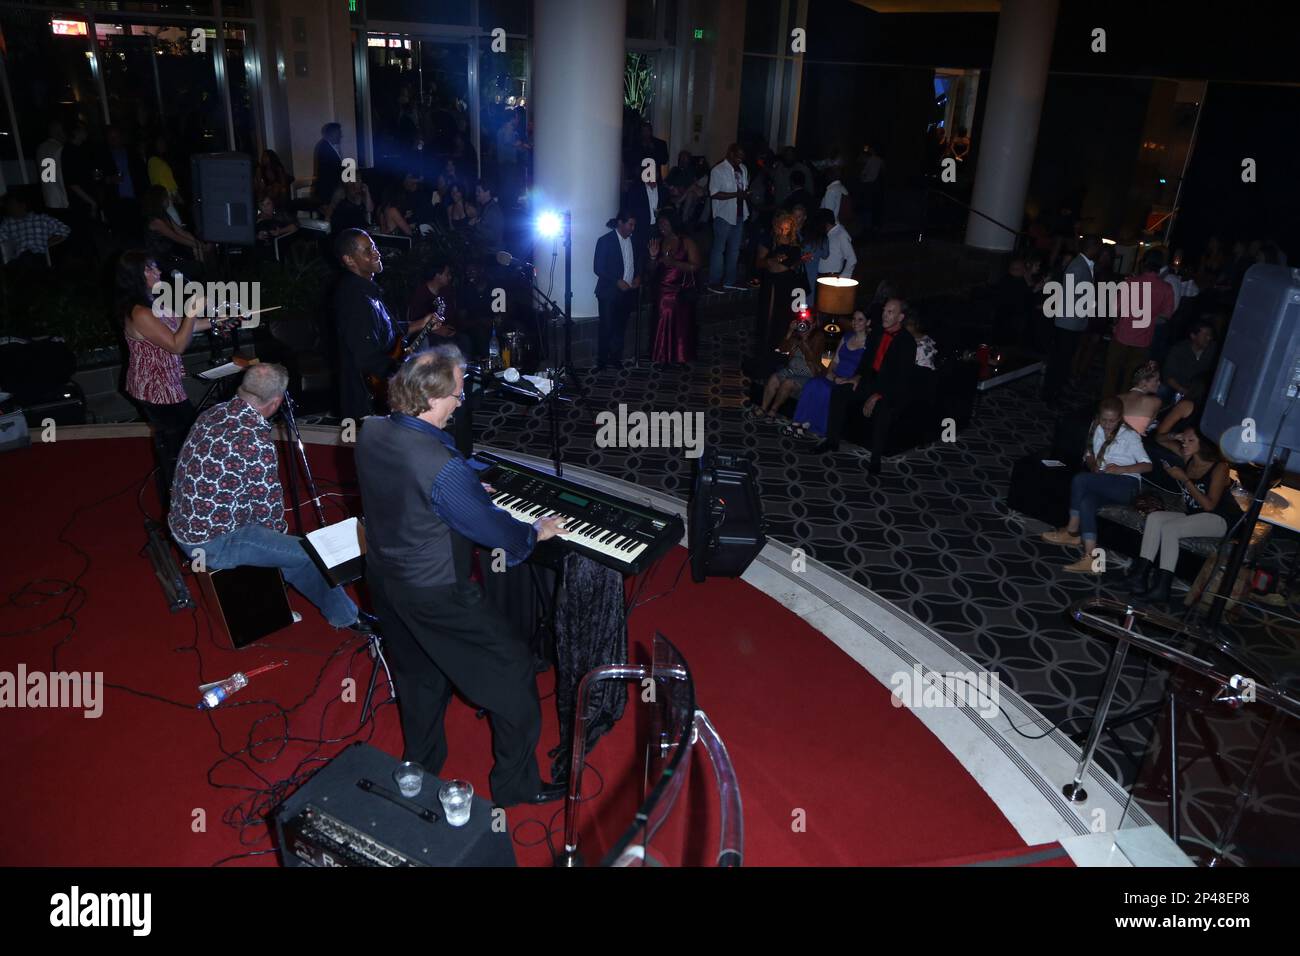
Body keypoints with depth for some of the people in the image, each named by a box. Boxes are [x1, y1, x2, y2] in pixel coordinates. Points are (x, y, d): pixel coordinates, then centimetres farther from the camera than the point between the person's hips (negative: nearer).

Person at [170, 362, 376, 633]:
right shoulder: (257, 442, -28)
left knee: (288, 545, 23)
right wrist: (279, 528, 6)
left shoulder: (213, 412, -2)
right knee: (308, 554, -1)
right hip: (212, 544, -9)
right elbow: (269, 512, -18)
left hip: (182, 524, 9)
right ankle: (345, 616, 19)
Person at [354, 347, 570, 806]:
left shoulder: (371, 433, -6)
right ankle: (515, 784, 20)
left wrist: (469, 490, 22)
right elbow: (493, 530, -20)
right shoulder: (443, 466, -32)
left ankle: (421, 768, 46)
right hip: (435, 593, -8)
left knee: (418, 674, 27)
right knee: (513, 669, 8)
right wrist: (535, 532, 0)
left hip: (384, 576, 8)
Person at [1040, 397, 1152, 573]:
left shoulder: (1130, 436, -3)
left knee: (1079, 479, -29)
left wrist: (1120, 469, -21)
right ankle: (1090, 559, -39)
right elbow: (1090, 455, 21)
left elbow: (1147, 465, -7)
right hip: (1103, 484, 5)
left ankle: (1072, 532, -14)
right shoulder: (1096, 428, 14)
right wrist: (1092, 465, -3)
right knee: (1086, 502, -32)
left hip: (1126, 485, -5)